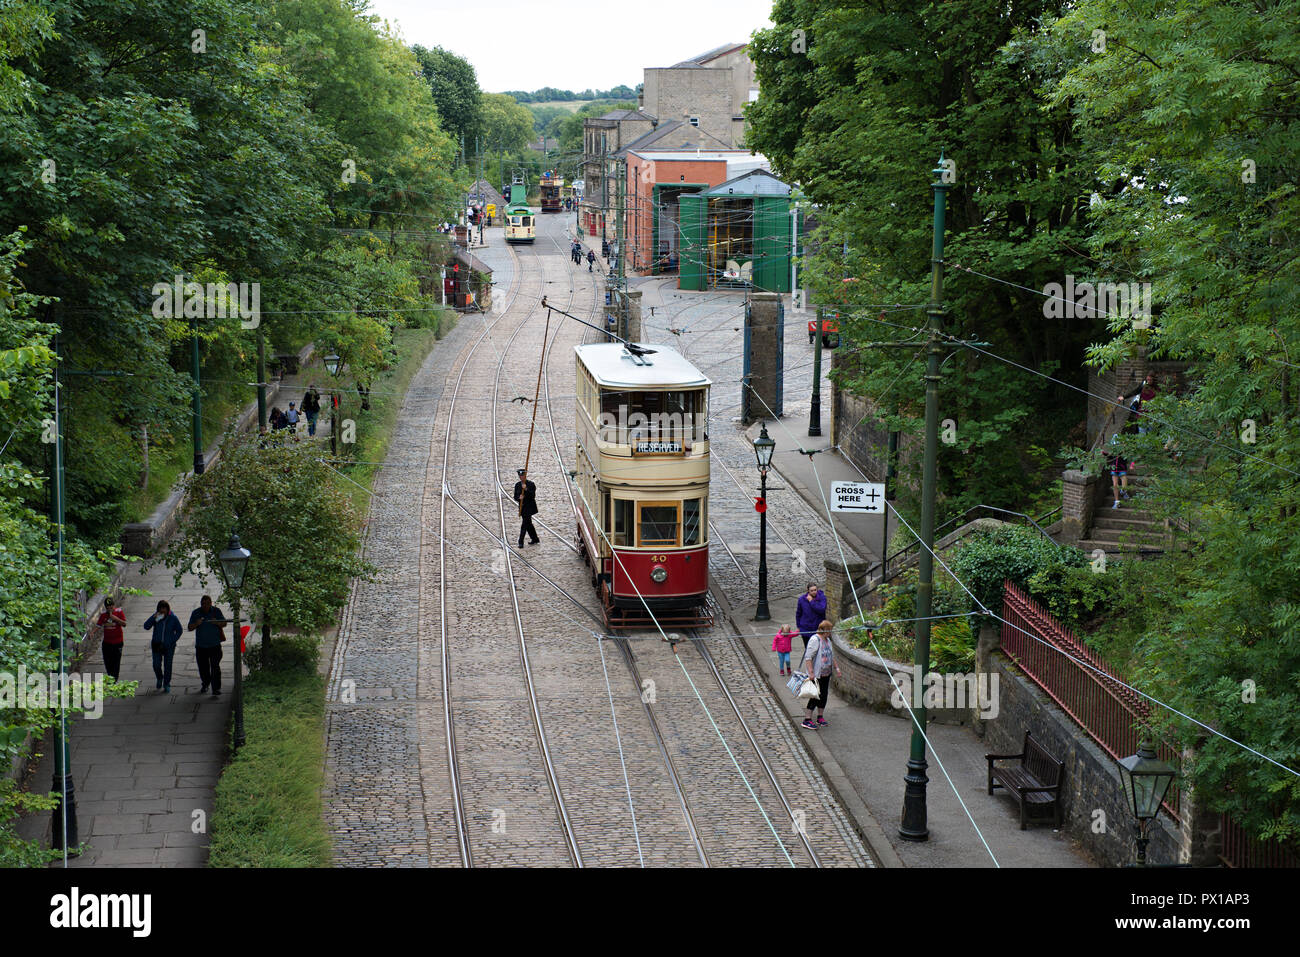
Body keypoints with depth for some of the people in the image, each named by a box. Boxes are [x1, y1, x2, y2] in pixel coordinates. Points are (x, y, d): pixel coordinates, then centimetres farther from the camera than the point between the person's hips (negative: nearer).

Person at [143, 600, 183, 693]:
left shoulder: (173, 618, -5)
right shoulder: (156, 616, -4)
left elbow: (179, 631, 5)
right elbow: (146, 627, -11)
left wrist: (173, 641, -5)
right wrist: (153, 618, -24)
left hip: (168, 646, -1)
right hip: (157, 645, 1)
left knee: (167, 665, 3)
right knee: (156, 665, 0)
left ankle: (166, 684, 16)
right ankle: (159, 679, 28)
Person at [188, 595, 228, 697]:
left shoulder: (216, 611, 1)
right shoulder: (196, 613, 2)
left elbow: (224, 624, 6)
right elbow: (190, 628, 2)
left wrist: (217, 622, -16)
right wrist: (196, 624, -19)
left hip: (215, 644, -2)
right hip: (201, 646, 2)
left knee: (215, 667, -11)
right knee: (203, 667, 9)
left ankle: (216, 689, -12)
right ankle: (205, 684, 32)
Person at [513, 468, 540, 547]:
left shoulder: (531, 484, -9)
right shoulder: (517, 485, 6)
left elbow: (533, 496, -17)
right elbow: (515, 497, 6)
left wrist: (526, 489, -28)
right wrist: (519, 498, -17)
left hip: (529, 507, -6)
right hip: (522, 507, 6)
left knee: (524, 524, -11)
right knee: (528, 523, 15)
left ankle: (521, 542, -11)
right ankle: (535, 539, 29)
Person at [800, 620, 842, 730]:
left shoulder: (827, 640, 13)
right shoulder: (815, 640, -17)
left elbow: (831, 656, 27)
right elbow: (808, 657, -21)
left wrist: (836, 667, 22)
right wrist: (811, 672, -26)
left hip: (826, 674, 9)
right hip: (816, 674, -9)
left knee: (824, 695, 11)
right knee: (815, 696, -9)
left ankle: (820, 717, 23)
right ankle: (807, 720, -4)